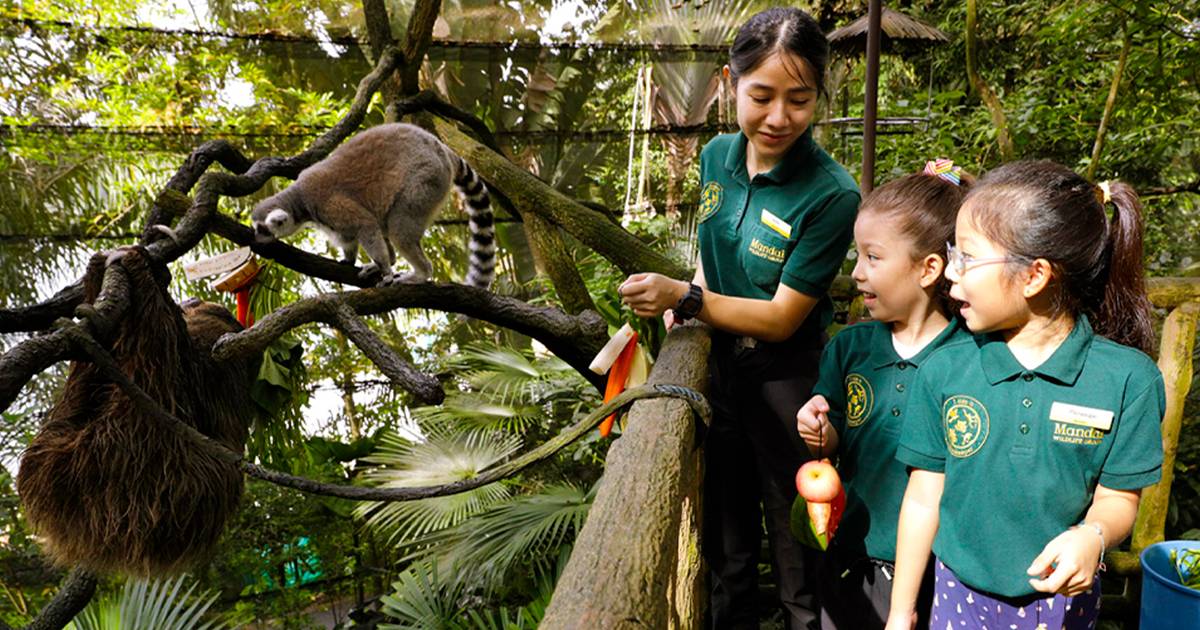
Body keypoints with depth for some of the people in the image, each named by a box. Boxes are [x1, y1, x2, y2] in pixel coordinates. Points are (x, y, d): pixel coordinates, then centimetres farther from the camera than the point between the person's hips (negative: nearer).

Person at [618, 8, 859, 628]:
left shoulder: (831, 195, -22)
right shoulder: (717, 156, -4)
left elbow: (781, 318, -20)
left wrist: (684, 297, -28)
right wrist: (689, 297, -3)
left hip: (785, 384, -6)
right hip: (717, 367, 6)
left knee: (798, 560, 12)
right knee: (725, 547, 23)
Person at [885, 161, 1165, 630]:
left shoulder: (1126, 377, -13)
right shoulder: (944, 369, -10)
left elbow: (1118, 497, -5)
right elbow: (924, 496, -4)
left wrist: (1093, 536, -29)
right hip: (958, 592, 1)